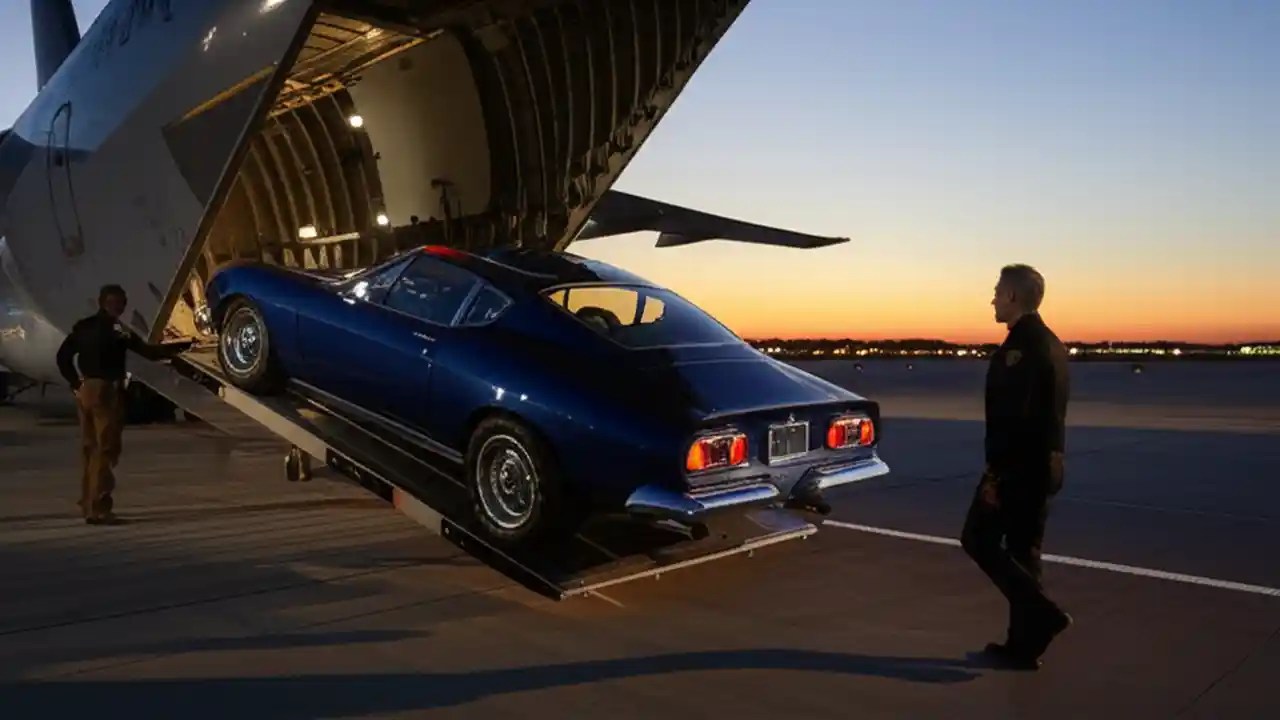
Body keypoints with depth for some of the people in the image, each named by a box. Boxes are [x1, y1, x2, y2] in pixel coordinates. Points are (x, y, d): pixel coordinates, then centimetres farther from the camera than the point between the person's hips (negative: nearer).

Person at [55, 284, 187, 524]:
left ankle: (88, 505, 20)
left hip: (85, 390, 8)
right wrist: (176, 348, -5)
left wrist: (75, 383, 15)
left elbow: (63, 356, 15)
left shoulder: (83, 326, 13)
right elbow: (147, 352, -13)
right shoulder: (114, 329, -10)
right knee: (105, 449, -7)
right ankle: (98, 509, -11)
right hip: (106, 390, -8)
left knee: (89, 448, 14)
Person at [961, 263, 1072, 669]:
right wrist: (1049, 460, 22)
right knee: (1023, 551, 12)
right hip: (1043, 467, 9)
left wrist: (995, 473, -20)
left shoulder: (1019, 346, -17)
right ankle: (1024, 643, 17)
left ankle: (1041, 613, -5)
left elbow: (1012, 418, -23)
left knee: (978, 540, 2)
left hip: (1017, 466, -9)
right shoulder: (1051, 344, 14)